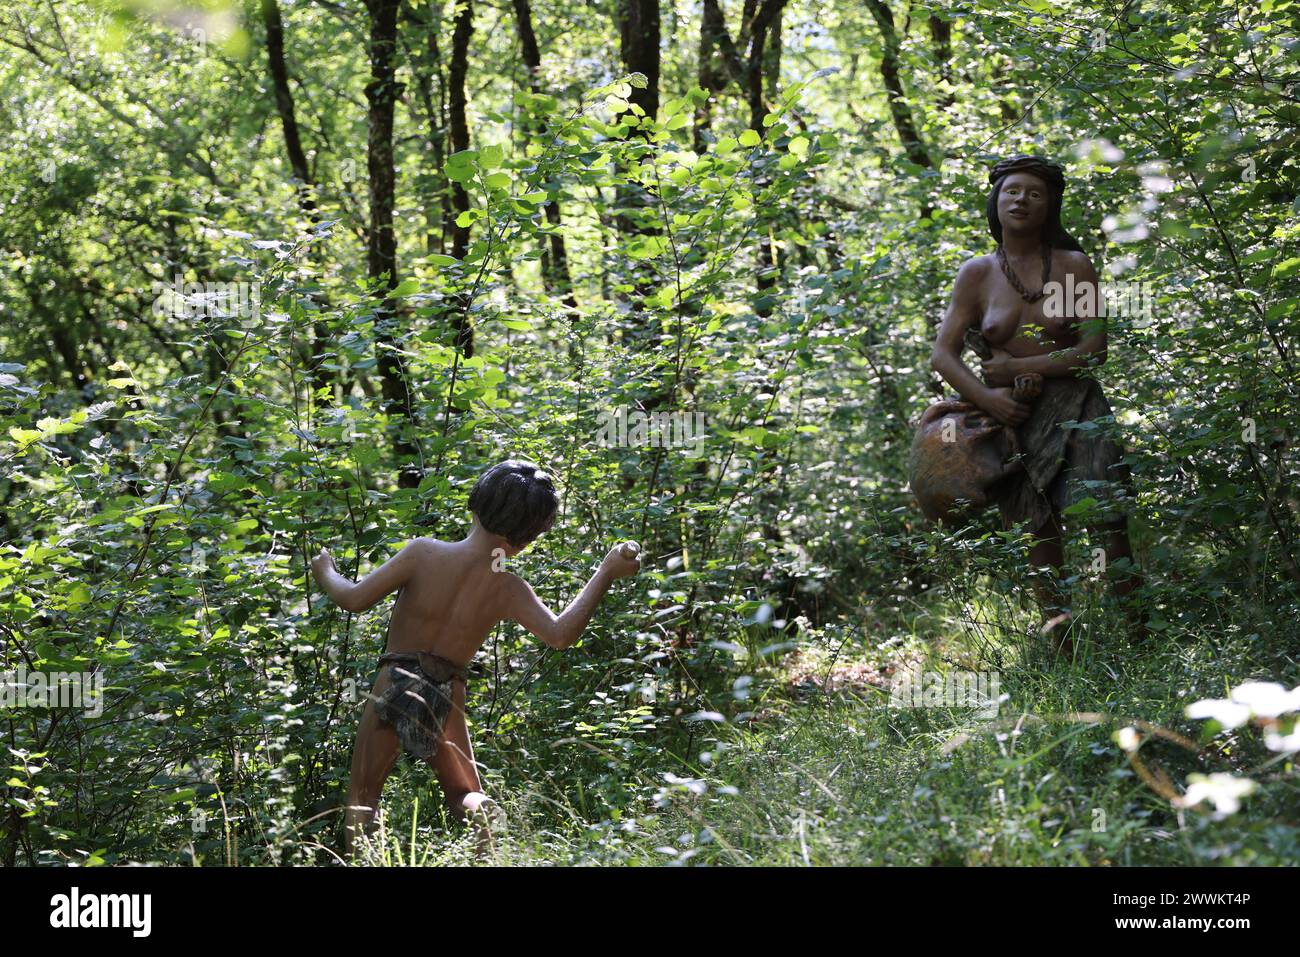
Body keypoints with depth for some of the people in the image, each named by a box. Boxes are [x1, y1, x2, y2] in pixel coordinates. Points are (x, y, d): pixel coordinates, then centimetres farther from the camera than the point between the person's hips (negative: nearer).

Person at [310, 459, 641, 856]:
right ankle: (493, 832, -11)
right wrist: (606, 573, -9)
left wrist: (325, 573, 13)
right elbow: (560, 634, -15)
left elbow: (355, 599, -9)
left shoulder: (424, 553, -11)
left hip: (394, 686, -1)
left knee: (362, 795, 11)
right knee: (465, 793, 19)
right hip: (448, 699, 2)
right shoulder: (509, 590, -8)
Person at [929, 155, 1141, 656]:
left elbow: (1094, 349, -3)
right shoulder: (977, 274, 7)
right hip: (1011, 419, 1)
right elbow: (943, 354, 2)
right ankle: (1068, 658, 3)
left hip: (1073, 409, -1)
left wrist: (1019, 366, -9)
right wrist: (987, 396, -14)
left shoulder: (1074, 266, 5)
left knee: (1106, 521, -16)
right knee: (1040, 540, -1)